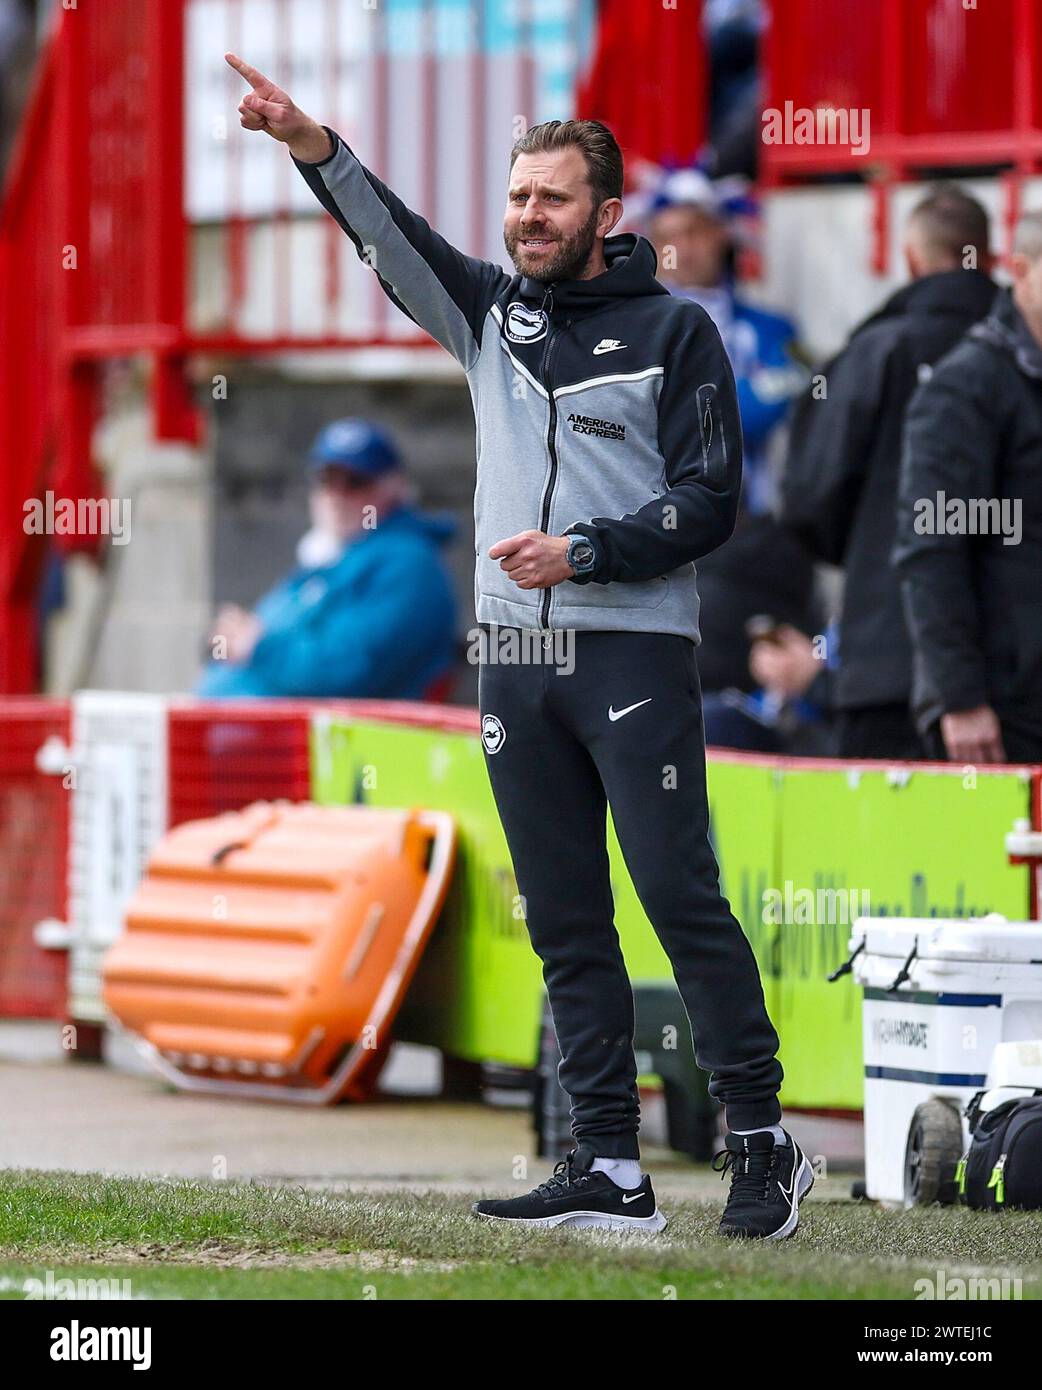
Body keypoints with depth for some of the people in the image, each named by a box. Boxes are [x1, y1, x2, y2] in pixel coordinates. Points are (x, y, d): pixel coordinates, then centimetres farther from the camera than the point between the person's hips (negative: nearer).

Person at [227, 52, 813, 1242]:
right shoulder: (492, 313, 14)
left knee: (681, 898, -10)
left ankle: (762, 1142, -4)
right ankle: (609, 1170, 5)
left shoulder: (673, 330, 1)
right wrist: (313, 149, -18)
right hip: (516, 656, 5)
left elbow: (709, 503, -3)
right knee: (563, 921, 4)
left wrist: (583, 554, -15)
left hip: (636, 650, -5)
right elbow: (392, 239, -1)